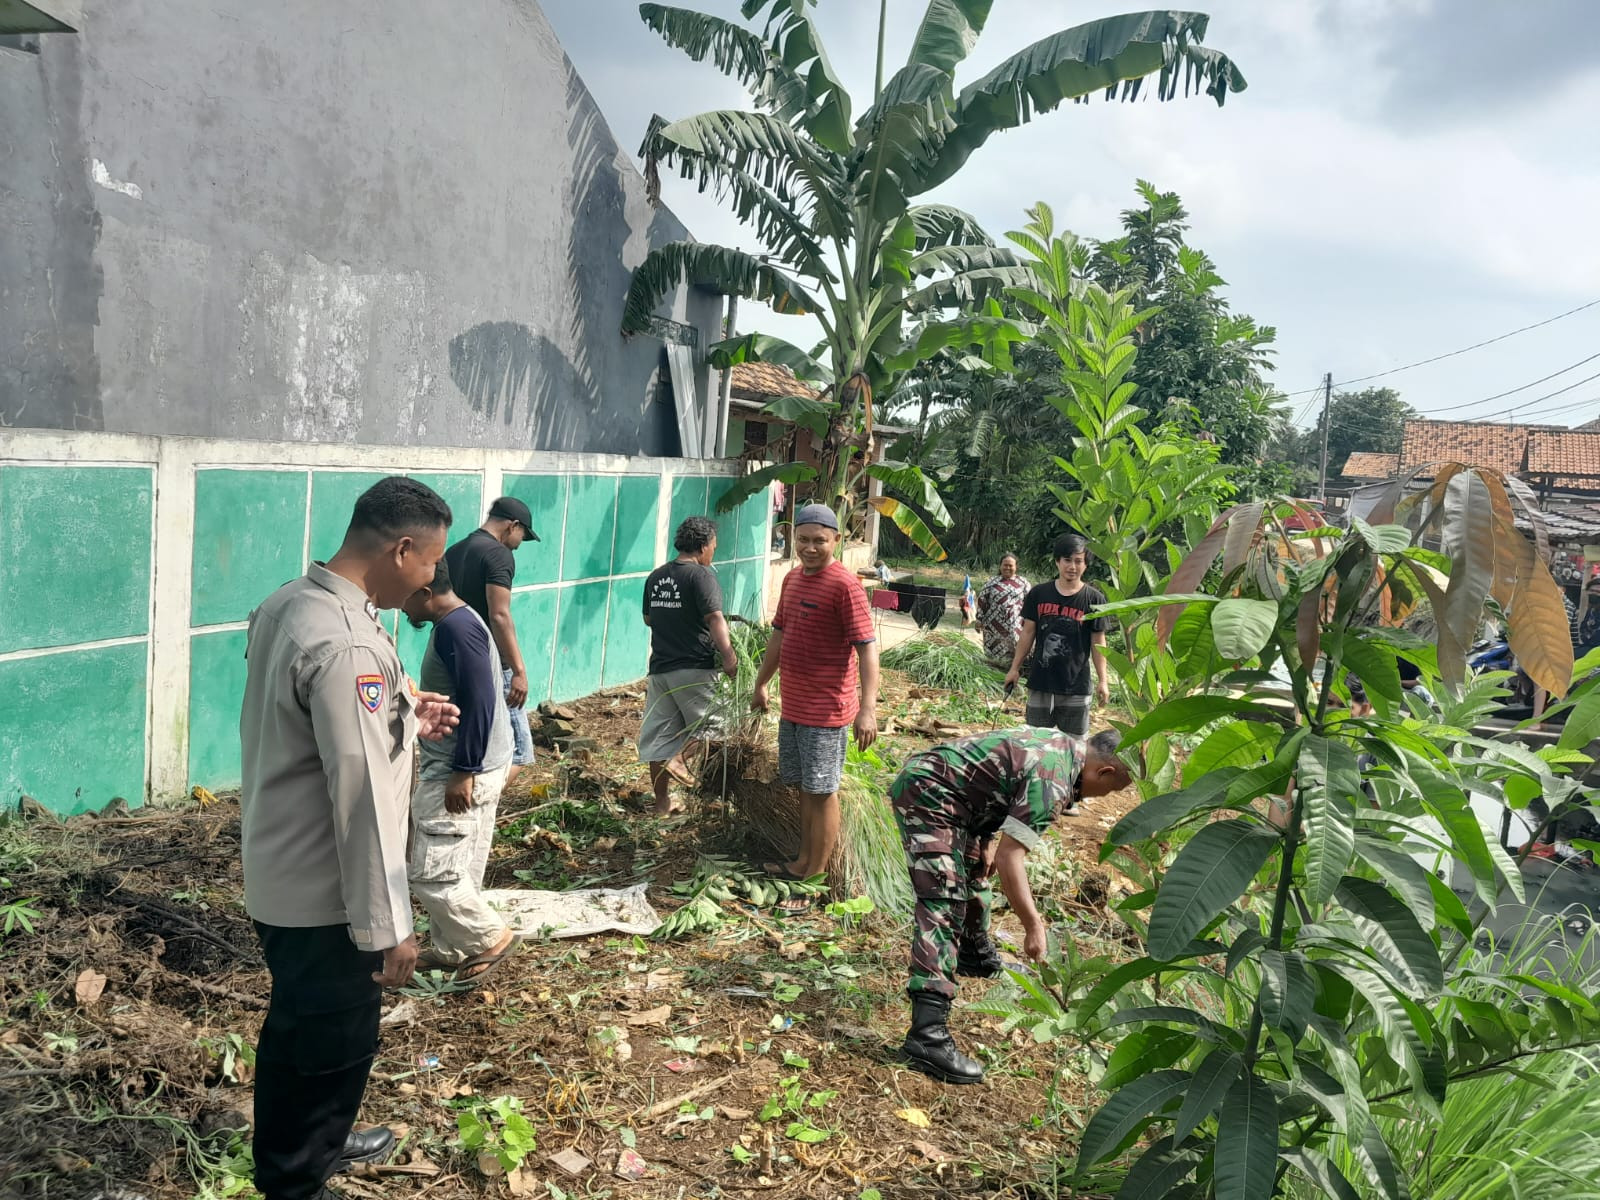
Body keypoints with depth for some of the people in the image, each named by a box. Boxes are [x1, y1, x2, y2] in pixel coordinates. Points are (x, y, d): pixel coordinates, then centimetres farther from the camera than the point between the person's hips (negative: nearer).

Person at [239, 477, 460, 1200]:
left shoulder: (287, 604, 1)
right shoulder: (347, 644, -30)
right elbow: (361, 798, -29)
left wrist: (400, 716, 7)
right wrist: (387, 925, -23)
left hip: (278, 875, 10)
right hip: (324, 896, -10)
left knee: (298, 1028, 28)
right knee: (331, 1044, 10)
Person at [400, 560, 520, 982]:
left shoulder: (457, 628, -20)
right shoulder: (455, 623, 13)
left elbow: (480, 702, -25)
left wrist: (464, 772, -23)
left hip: (465, 773, -10)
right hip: (456, 766, 10)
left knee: (430, 870, -4)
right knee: (459, 866, 17)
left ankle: (490, 937, 9)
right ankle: (450, 948, 28)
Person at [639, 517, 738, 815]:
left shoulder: (655, 576, 12)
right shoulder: (701, 575, -10)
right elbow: (714, 619, -22)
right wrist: (729, 658, -29)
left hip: (659, 668, 7)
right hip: (694, 668, -7)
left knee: (659, 738, 10)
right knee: (709, 724, 12)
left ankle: (662, 802, 15)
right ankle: (678, 757, -9)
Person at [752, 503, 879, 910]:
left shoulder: (844, 585, -16)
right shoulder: (792, 579, 10)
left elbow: (867, 647, -20)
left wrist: (868, 708, -28)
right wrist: (761, 685, 27)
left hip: (826, 713, -8)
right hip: (792, 708, 8)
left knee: (821, 794, 0)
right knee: (804, 788, 18)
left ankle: (815, 881, 9)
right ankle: (802, 863, 32)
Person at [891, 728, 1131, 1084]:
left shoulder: (1064, 744, 10)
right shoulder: (1052, 782, -21)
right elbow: (1010, 857, -23)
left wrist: (988, 839, 13)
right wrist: (1033, 926, -16)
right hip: (927, 793, -11)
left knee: (974, 870, 29)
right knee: (945, 904, -17)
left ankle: (976, 955, 53)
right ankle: (928, 1034, -23)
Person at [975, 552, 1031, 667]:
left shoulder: (1023, 583, 6)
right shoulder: (992, 583, 7)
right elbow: (982, 601, 8)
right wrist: (980, 620, 4)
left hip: (1015, 626, -1)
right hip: (995, 625, 1)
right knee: (994, 653, 5)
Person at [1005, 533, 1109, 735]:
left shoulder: (1094, 599, -3)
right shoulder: (1038, 594, 2)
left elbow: (1098, 642, 0)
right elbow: (1028, 633, 8)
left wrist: (1103, 680, -3)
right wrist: (1015, 669, 8)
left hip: (1076, 686, -2)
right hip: (1041, 682, 2)